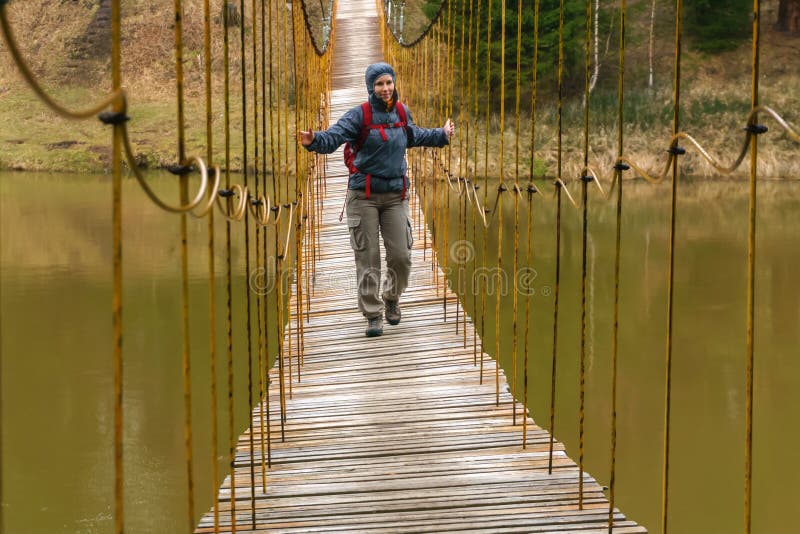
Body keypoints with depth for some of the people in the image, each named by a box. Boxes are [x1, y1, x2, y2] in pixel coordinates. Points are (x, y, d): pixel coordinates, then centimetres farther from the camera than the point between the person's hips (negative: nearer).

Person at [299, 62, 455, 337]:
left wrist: (442, 134, 39)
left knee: (401, 255, 1)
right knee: (368, 257, -1)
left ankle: (391, 298, 31)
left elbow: (413, 136, 30)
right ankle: (373, 315, 10)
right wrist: (314, 140, -42)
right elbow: (334, 136, -22)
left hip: (395, 194, 4)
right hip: (364, 194, -4)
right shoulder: (359, 115, -8)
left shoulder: (402, 113, 8)